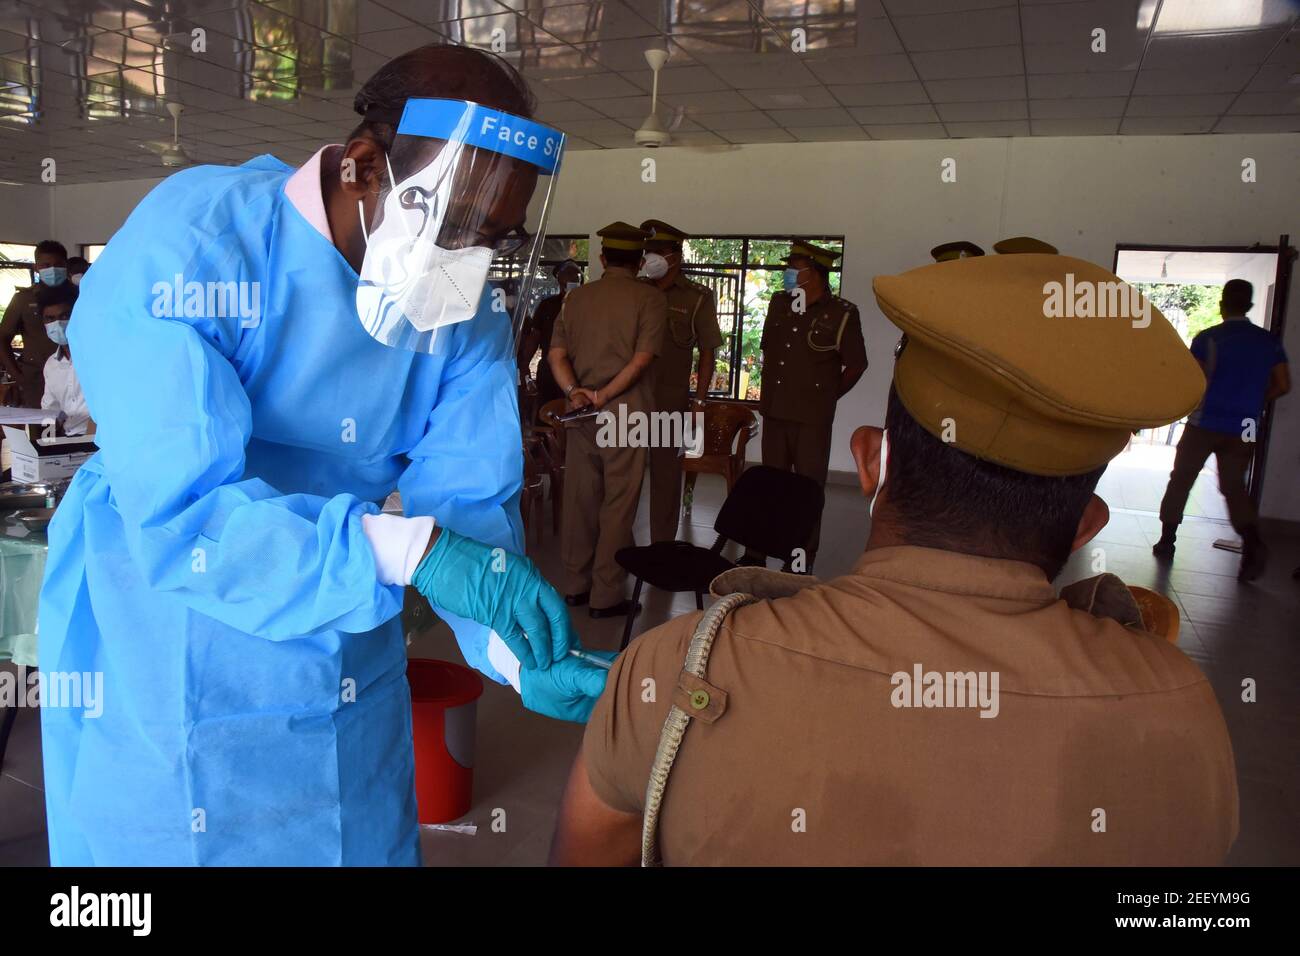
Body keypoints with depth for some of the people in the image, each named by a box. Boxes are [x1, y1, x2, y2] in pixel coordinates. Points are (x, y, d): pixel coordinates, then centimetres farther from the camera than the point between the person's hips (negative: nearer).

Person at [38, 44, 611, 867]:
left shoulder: (472, 313, -7)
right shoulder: (193, 243, -22)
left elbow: (469, 506, -10)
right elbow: (180, 517, -30)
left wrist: (521, 651, -27)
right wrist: (409, 549, -39)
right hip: (167, 672, -4)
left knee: (368, 845, 19)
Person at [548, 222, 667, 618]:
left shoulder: (576, 297, 11)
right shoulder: (650, 298, -2)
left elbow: (557, 354, 2)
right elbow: (642, 358, -14)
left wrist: (575, 392, -9)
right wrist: (605, 395, -13)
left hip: (581, 411, 5)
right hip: (625, 411, -4)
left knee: (579, 499, 11)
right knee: (618, 504, 1)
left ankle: (575, 585, 22)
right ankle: (606, 596, 4)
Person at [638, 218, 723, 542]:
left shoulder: (697, 297, 1)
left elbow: (707, 354, 0)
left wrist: (699, 401, -5)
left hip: (670, 399, -3)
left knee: (665, 473, 5)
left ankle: (662, 547, 16)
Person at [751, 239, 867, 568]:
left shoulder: (841, 313, -8)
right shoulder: (779, 303, 9)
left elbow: (856, 365, 0)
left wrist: (826, 396, 5)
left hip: (812, 417, -5)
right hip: (774, 410, 5)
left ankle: (803, 559, 9)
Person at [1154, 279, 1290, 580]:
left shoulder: (1207, 338, -8)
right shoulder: (1269, 341, 5)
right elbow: (1283, 386, 4)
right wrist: (1253, 402, 17)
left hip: (1205, 424, -3)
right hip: (1244, 430, 3)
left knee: (1180, 480, 11)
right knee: (1234, 486, 12)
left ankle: (1166, 540, 13)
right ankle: (1252, 543, -10)